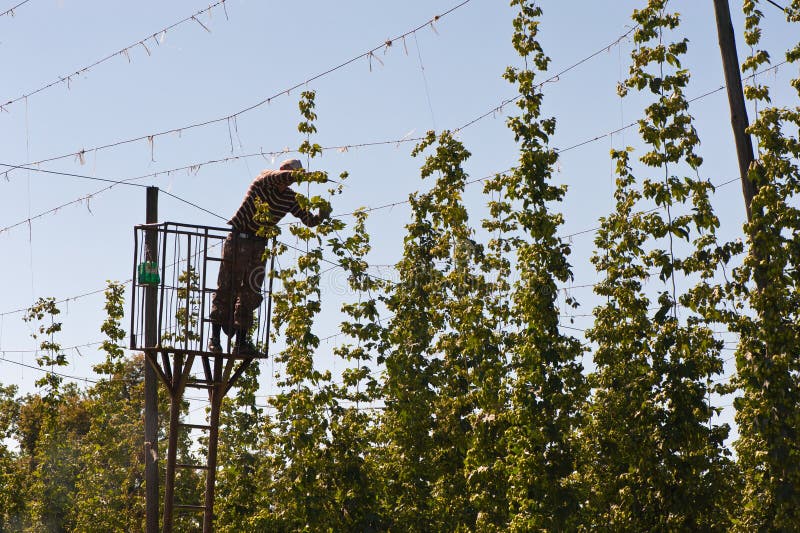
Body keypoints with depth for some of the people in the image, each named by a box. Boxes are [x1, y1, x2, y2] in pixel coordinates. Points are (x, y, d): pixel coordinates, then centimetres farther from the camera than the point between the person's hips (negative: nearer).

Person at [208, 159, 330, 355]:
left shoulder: (291, 198, 3)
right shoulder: (263, 180, -9)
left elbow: (309, 220, 4)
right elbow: (277, 176, -31)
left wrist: (321, 217, -17)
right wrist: (299, 175, -43)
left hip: (259, 244, 5)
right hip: (238, 239, -5)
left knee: (250, 294, 3)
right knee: (227, 288, -6)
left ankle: (241, 343, 6)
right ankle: (215, 337, -1)